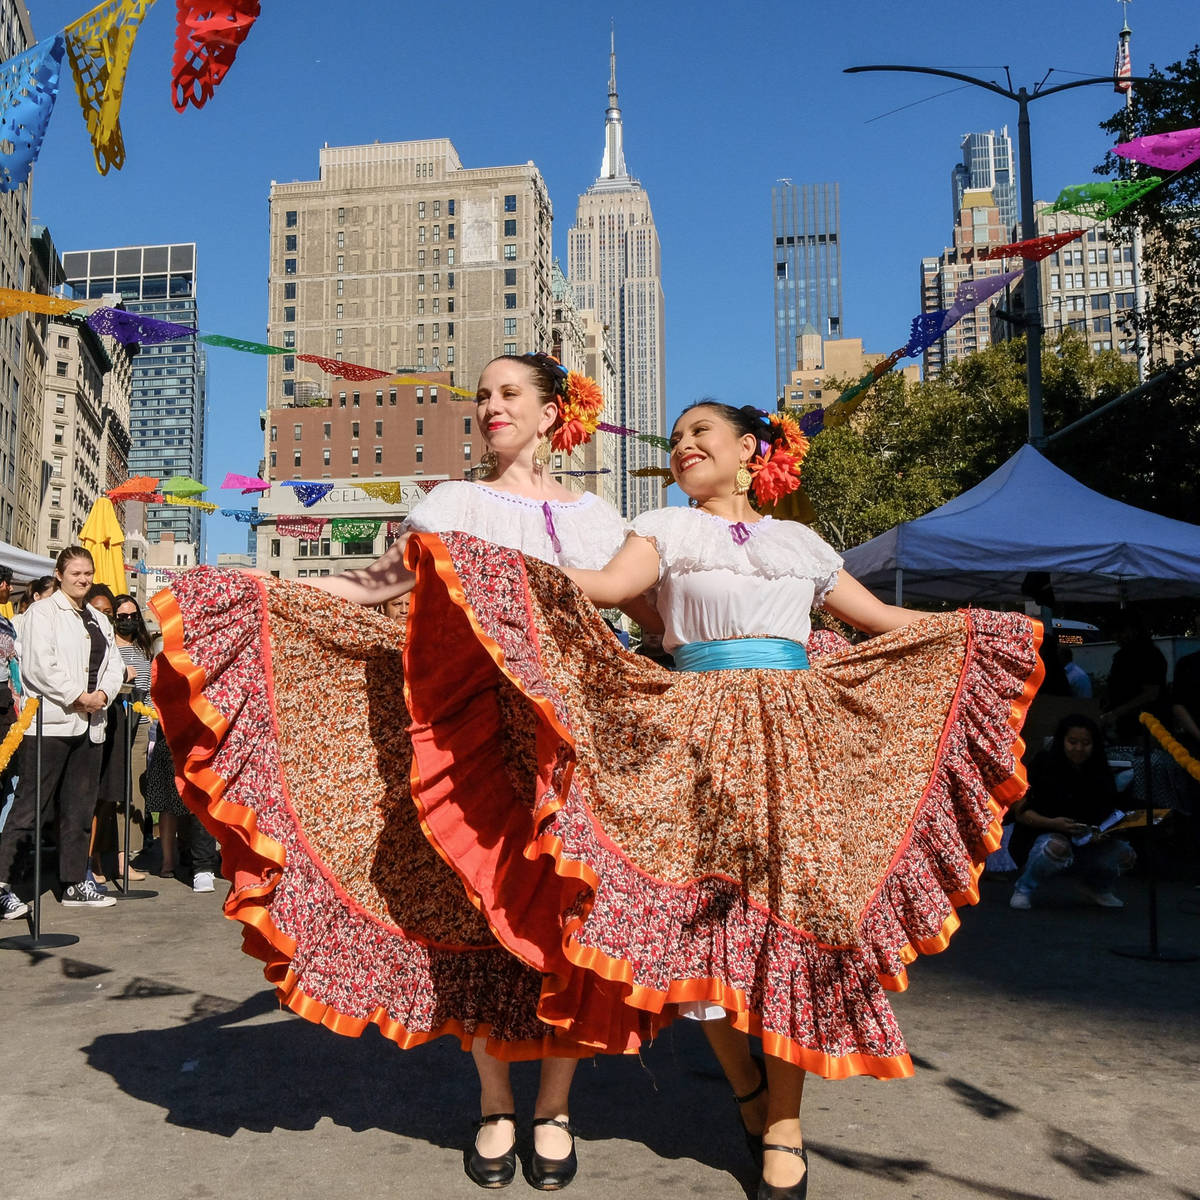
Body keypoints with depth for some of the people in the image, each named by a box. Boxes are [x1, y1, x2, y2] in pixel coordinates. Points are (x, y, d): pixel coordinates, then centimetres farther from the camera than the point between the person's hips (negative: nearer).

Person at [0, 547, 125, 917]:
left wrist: (103, 693, -4)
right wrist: (77, 697, -14)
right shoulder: (43, 612, -2)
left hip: (89, 726, 7)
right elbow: (39, 665, -14)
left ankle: (75, 883, 19)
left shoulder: (99, 620, 20)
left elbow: (114, 664, 15)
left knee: (80, 808, 11)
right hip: (50, 723, -7)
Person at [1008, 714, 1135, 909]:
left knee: (1124, 854, -20)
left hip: (1087, 843, 5)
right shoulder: (1043, 767, -11)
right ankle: (1024, 888, -11)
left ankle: (1098, 887, 14)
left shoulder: (1100, 774, 3)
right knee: (1058, 847, -39)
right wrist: (1053, 823, -29)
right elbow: (1020, 812, -12)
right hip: (1042, 836, -5)